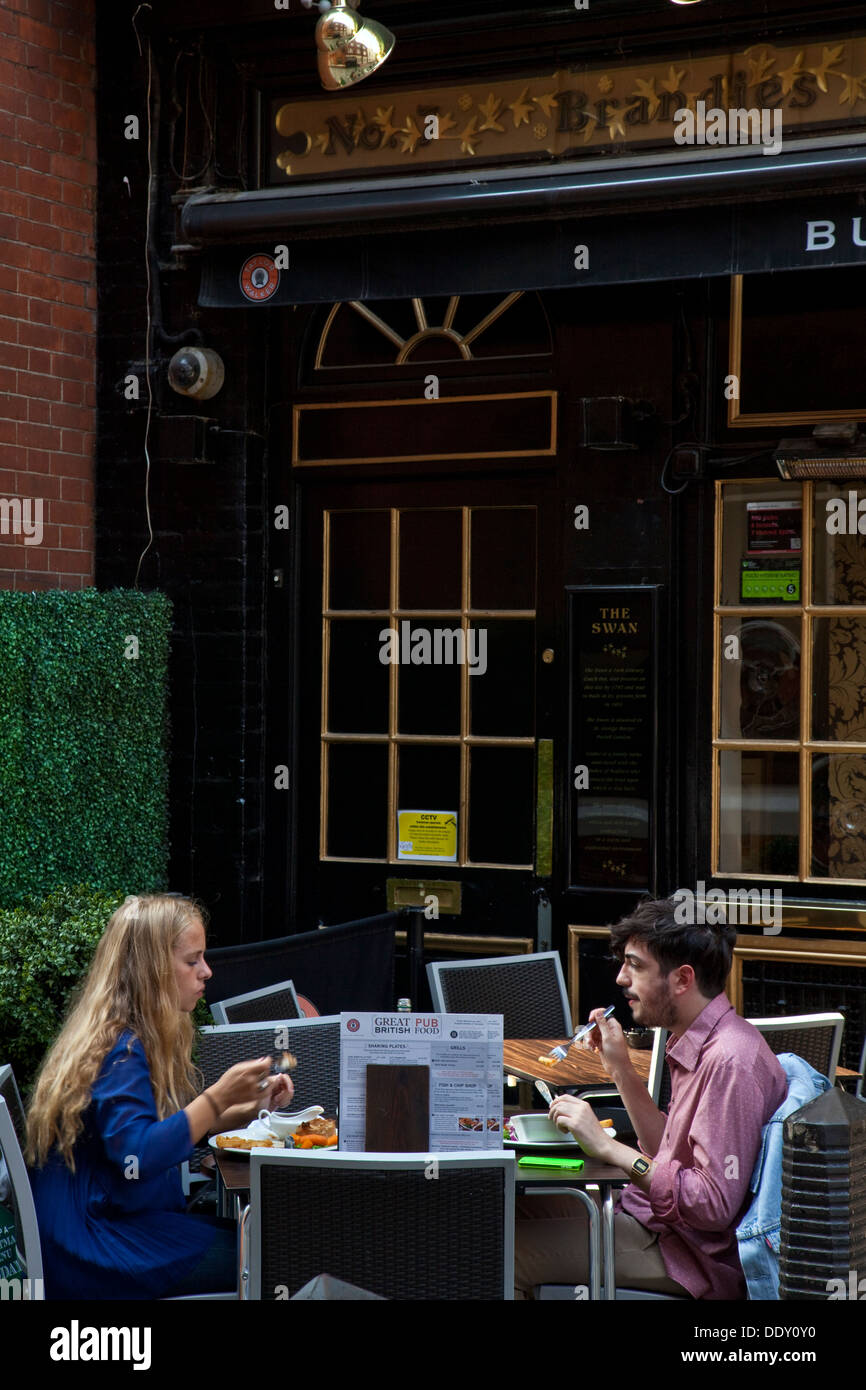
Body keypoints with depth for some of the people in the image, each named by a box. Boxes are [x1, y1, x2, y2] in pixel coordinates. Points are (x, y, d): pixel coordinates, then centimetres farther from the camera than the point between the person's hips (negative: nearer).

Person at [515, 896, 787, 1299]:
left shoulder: (730, 1061, -24)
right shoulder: (697, 1045, 9)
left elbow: (715, 1204, -27)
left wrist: (608, 1148, -25)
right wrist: (621, 1069, 9)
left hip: (697, 1259, -10)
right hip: (655, 1222, 10)